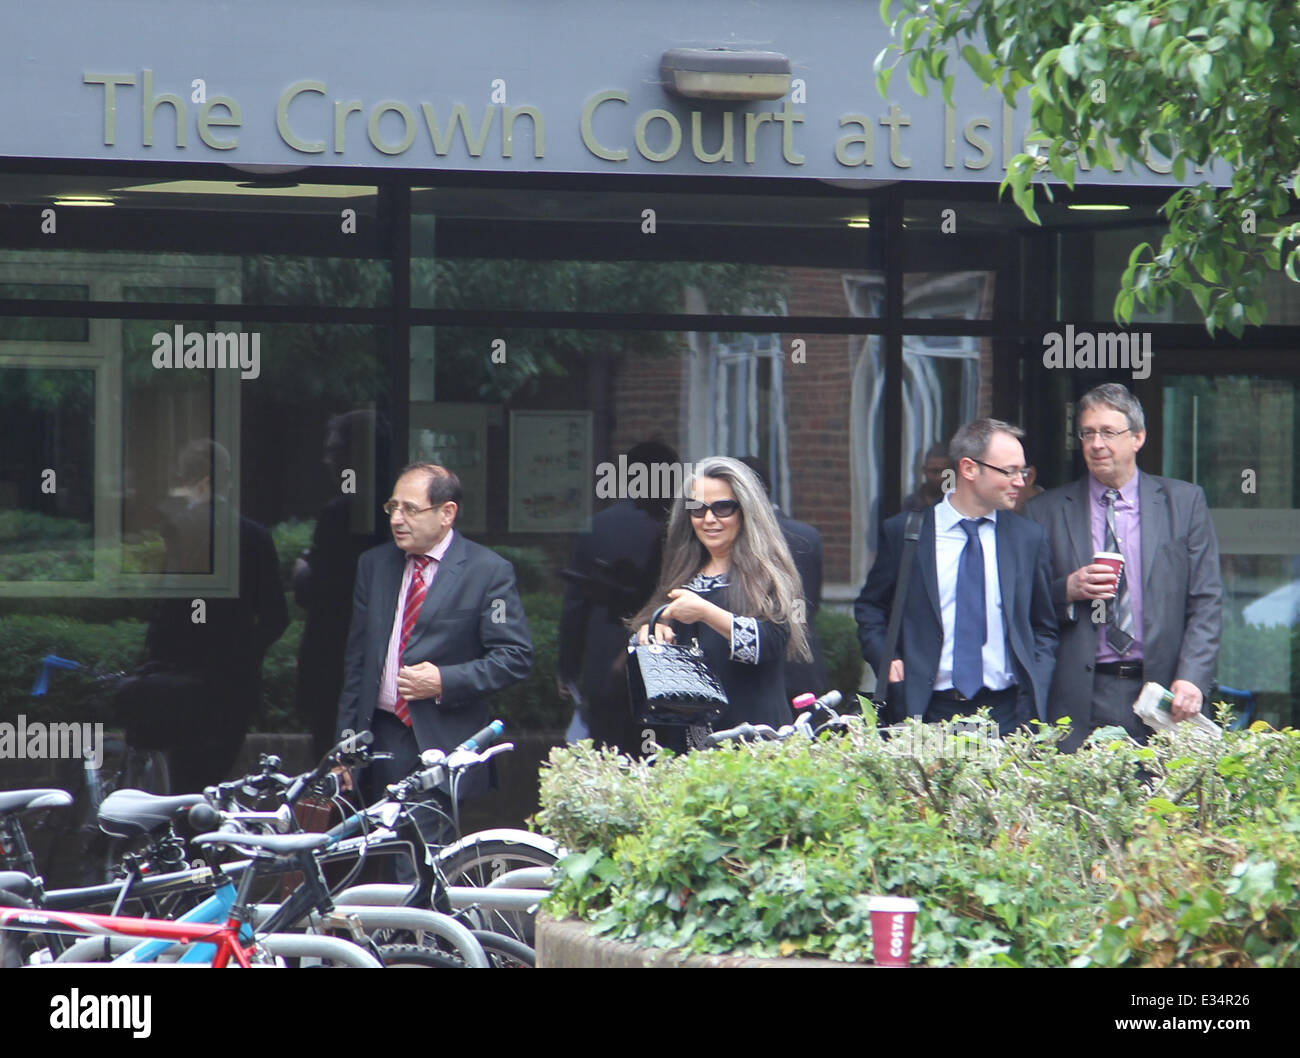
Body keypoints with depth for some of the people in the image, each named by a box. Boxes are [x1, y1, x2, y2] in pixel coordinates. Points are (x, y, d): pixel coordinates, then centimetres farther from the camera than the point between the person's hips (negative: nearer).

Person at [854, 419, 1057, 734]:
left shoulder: (1029, 537, 9)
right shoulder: (903, 532, 4)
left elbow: (1044, 629, 16)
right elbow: (869, 608, 15)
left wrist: (1035, 697, 2)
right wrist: (886, 660, -3)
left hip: (1006, 714, 1)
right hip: (928, 713, -1)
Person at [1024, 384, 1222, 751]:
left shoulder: (1185, 502, 9)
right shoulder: (1046, 511, 10)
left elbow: (1206, 601, 5)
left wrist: (1191, 679, -8)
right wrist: (1067, 590, -10)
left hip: (1161, 693, 0)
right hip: (1079, 703, 0)